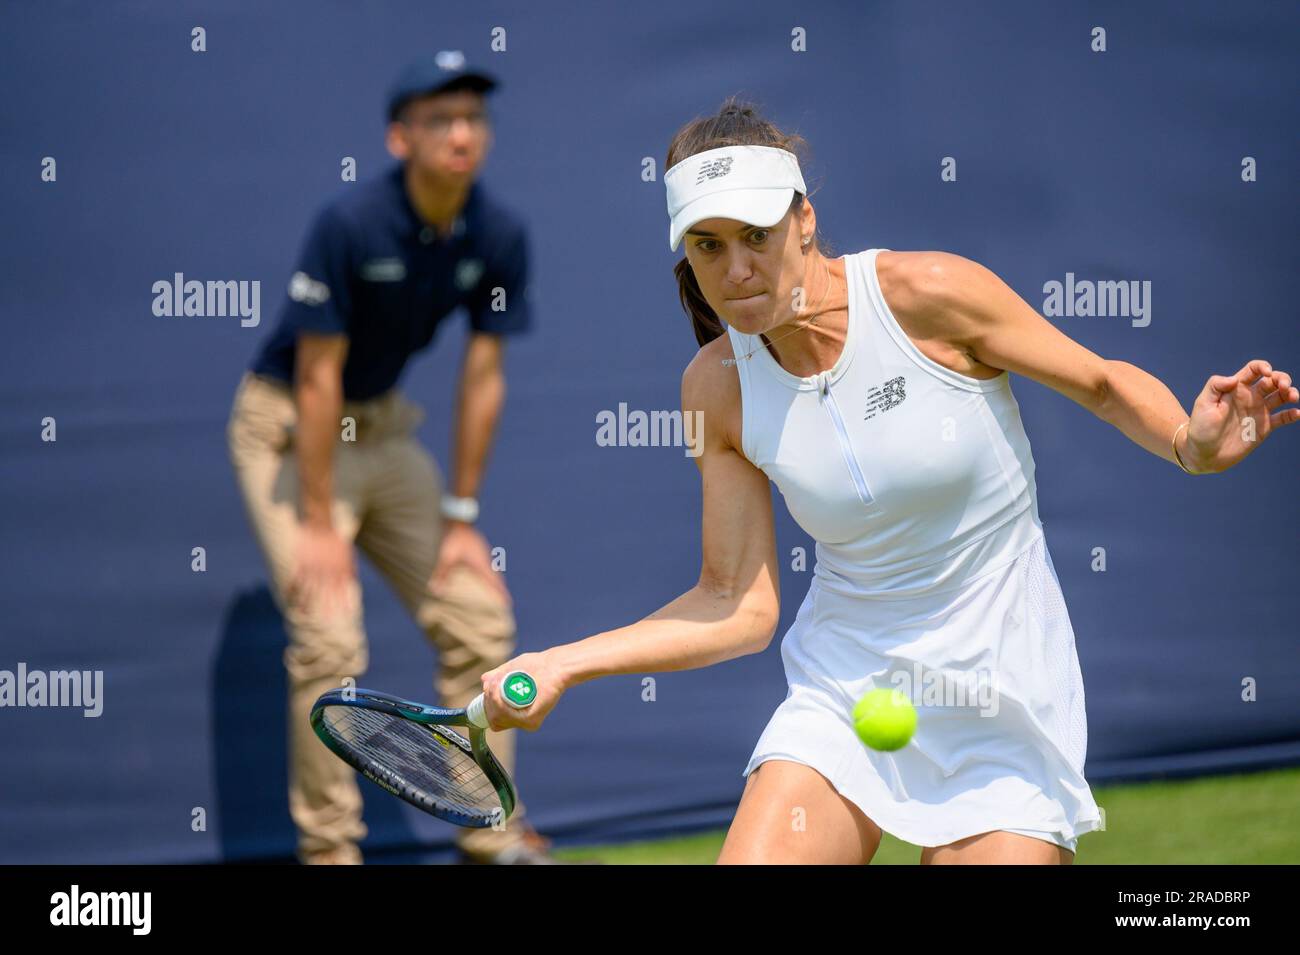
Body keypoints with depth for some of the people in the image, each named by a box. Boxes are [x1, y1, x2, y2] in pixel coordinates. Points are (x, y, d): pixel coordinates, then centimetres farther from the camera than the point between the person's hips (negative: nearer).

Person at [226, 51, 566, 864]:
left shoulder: (498, 235, -10)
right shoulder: (350, 226, -26)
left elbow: (483, 376, -3)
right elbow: (317, 378, -21)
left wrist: (462, 517, -1)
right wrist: (319, 524, -19)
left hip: (383, 425, 6)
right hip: (289, 429, -6)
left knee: (479, 618, 2)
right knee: (331, 640, -15)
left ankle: (493, 835, 13)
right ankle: (329, 849, -4)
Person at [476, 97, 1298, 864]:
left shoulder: (924, 293, -15)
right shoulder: (719, 386, -3)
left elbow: (1109, 385, -3)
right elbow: (738, 606, 1)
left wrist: (1193, 445, -24)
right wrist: (559, 666, -6)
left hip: (1001, 699, -2)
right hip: (841, 696, 2)